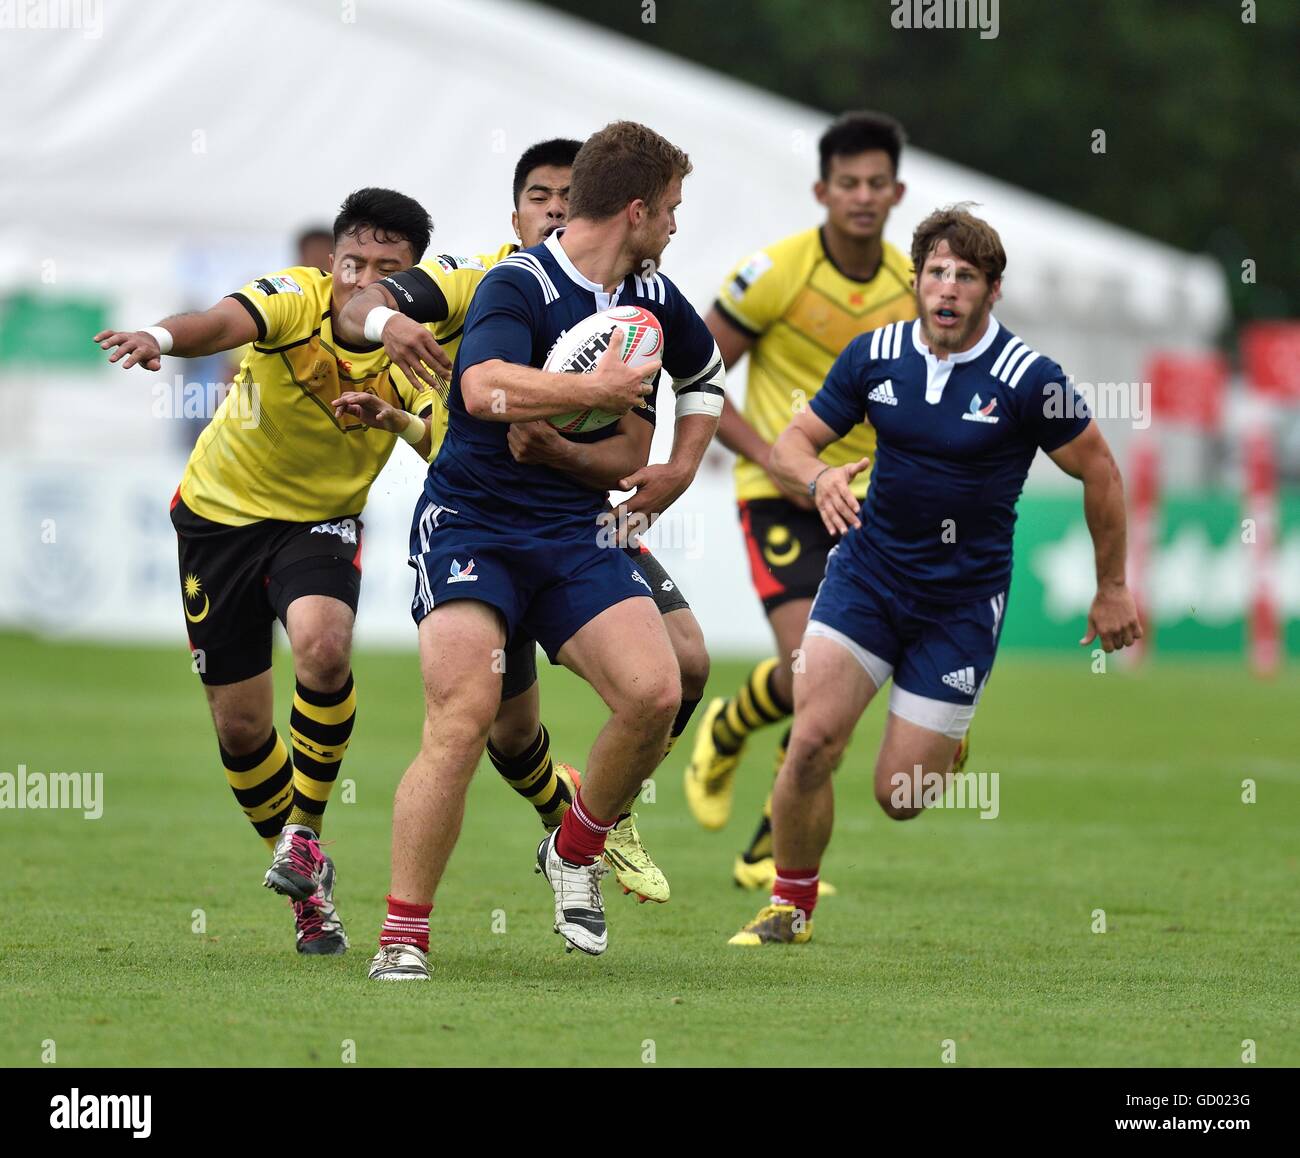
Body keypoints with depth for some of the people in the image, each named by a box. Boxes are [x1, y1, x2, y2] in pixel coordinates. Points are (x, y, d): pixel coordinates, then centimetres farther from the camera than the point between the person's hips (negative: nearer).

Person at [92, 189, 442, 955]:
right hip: (221, 511, 0)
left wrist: (423, 429, -41)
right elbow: (226, 323, -44)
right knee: (240, 726, 2)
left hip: (320, 521, 0)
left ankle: (305, 832, -12)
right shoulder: (296, 300, -22)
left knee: (323, 644, -32)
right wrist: (162, 337, -65)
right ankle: (309, 886, 26)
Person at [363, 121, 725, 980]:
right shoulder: (519, 286, -15)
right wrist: (597, 387, -37)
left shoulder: (650, 296, 8)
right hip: (472, 523, -6)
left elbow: (705, 371, 31)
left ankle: (575, 852, 12)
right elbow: (486, 387, -35)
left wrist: (682, 466, 18)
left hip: (576, 533, 6)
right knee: (464, 716, -22)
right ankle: (403, 935, -14)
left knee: (655, 692, -15)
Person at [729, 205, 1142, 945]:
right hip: (868, 571, 2)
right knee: (814, 740, -15)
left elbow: (1100, 472, -2)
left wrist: (1113, 589, 6)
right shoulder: (875, 356, -4)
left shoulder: (1029, 378, -14)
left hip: (964, 600, -2)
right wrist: (819, 478, -20)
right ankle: (792, 907, 6)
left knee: (903, 795, -4)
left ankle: (954, 746, 34)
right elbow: (794, 442, 4)